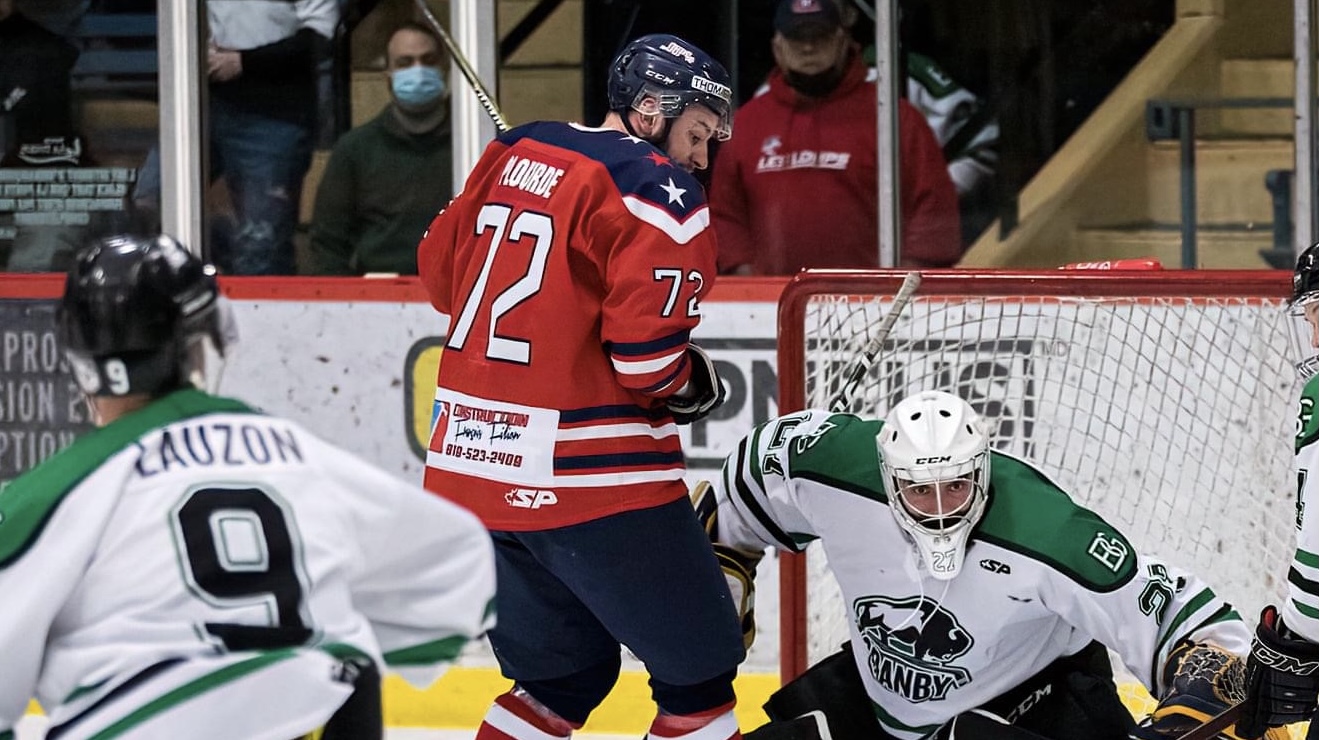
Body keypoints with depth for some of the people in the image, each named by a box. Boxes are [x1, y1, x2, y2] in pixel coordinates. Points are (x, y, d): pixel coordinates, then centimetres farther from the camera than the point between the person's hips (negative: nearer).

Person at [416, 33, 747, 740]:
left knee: (563, 677, 20)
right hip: (587, 473, -8)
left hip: (469, 463, 8)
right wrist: (695, 384, 2)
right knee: (699, 668, 3)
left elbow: (441, 269, 20)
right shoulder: (657, 191, -12)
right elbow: (647, 355, -18)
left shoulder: (510, 156, 10)